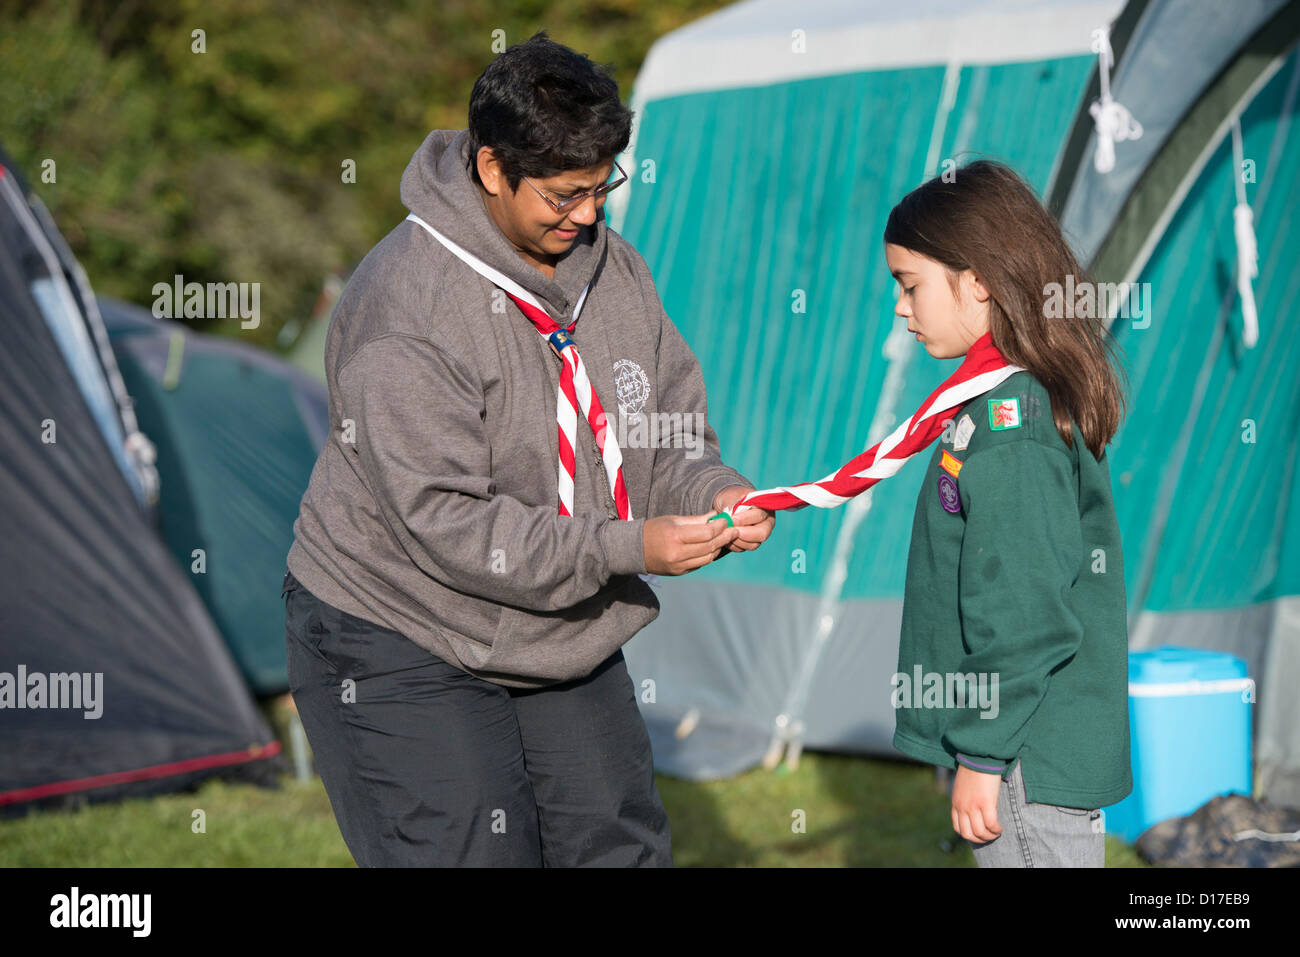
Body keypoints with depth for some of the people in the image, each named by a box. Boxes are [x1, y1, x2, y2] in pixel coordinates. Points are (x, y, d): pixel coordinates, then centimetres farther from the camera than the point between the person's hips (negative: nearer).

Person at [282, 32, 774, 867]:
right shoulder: (406, 305, -23)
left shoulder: (611, 266, 0)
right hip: (405, 649, -7)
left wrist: (712, 494, -16)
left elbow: (669, 437, 7)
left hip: (563, 638, 7)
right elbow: (443, 523, -26)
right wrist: (623, 548, -29)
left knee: (622, 844, 14)